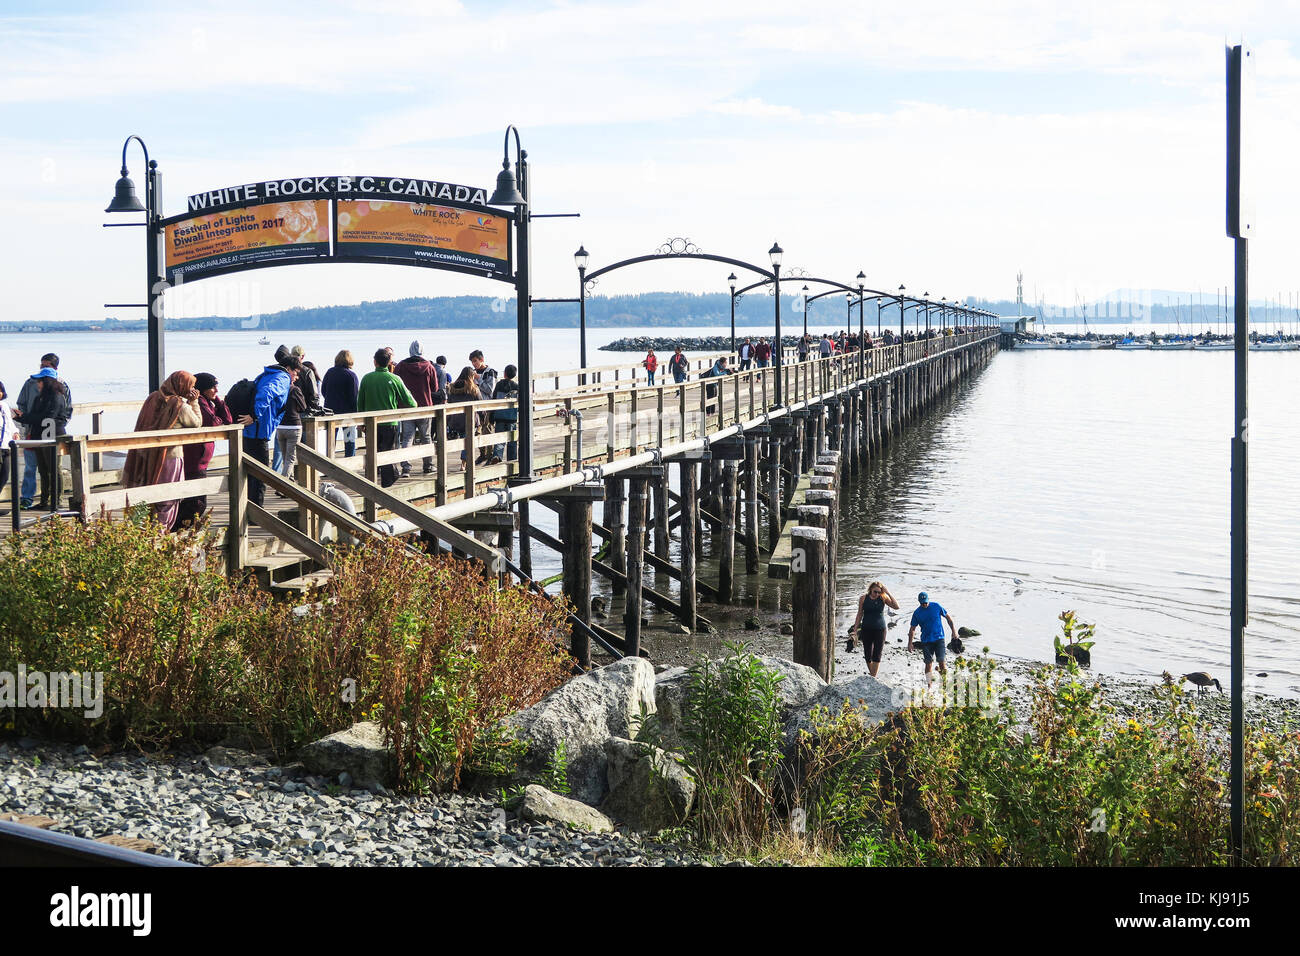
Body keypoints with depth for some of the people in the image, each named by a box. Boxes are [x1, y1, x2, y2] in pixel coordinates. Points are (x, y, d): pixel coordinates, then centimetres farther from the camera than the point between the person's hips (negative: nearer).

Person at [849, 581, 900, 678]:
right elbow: (859, 615, 7)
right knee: (867, 656, 5)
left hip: (880, 629, -2)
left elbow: (896, 607, -14)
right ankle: (872, 675, 22)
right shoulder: (863, 599, 0)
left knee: (877, 656, -7)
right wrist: (855, 630, 5)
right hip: (866, 629, 2)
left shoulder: (883, 598, -3)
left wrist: (888, 593, -17)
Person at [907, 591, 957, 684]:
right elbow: (912, 628, 8)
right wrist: (910, 643, 3)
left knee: (941, 660, -10)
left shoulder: (936, 606, -1)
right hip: (926, 640, 1)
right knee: (928, 662, -1)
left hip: (939, 638, -1)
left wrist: (954, 630, 5)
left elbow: (948, 617, 9)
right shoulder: (917, 613, 1)